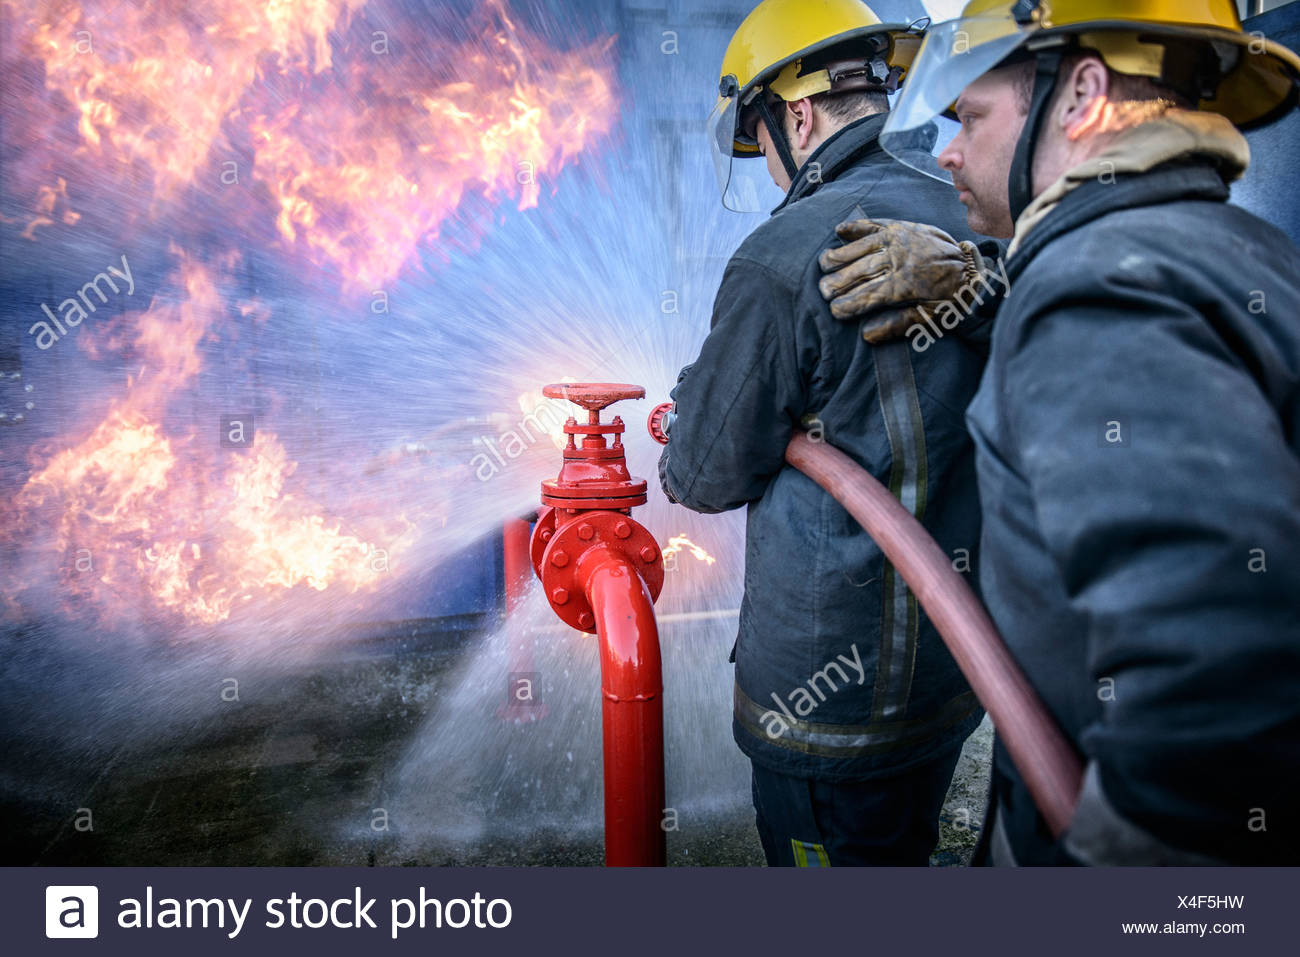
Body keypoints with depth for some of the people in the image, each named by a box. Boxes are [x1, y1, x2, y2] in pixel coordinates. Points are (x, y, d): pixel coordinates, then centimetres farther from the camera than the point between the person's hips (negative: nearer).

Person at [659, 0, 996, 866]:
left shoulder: (787, 254, -21)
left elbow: (709, 477, -12)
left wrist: (679, 458, 10)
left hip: (830, 685, -7)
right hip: (962, 665, 7)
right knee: (904, 857, 27)